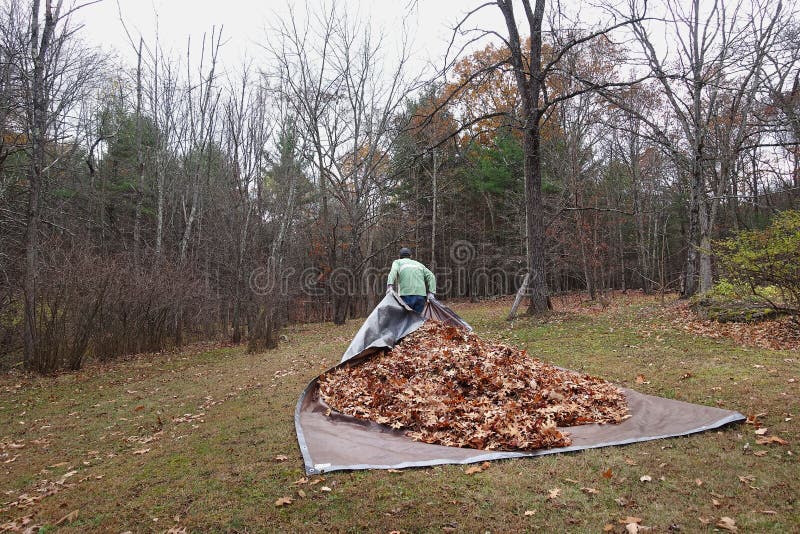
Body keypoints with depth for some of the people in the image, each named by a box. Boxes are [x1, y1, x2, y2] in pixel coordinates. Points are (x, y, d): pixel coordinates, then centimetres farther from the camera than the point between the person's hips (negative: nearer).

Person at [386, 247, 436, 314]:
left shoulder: (397, 262, 17)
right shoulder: (418, 264, 28)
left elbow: (393, 272, -6)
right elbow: (430, 276, 17)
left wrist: (390, 286, -19)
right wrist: (431, 292, 9)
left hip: (406, 294, -4)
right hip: (421, 295, 4)